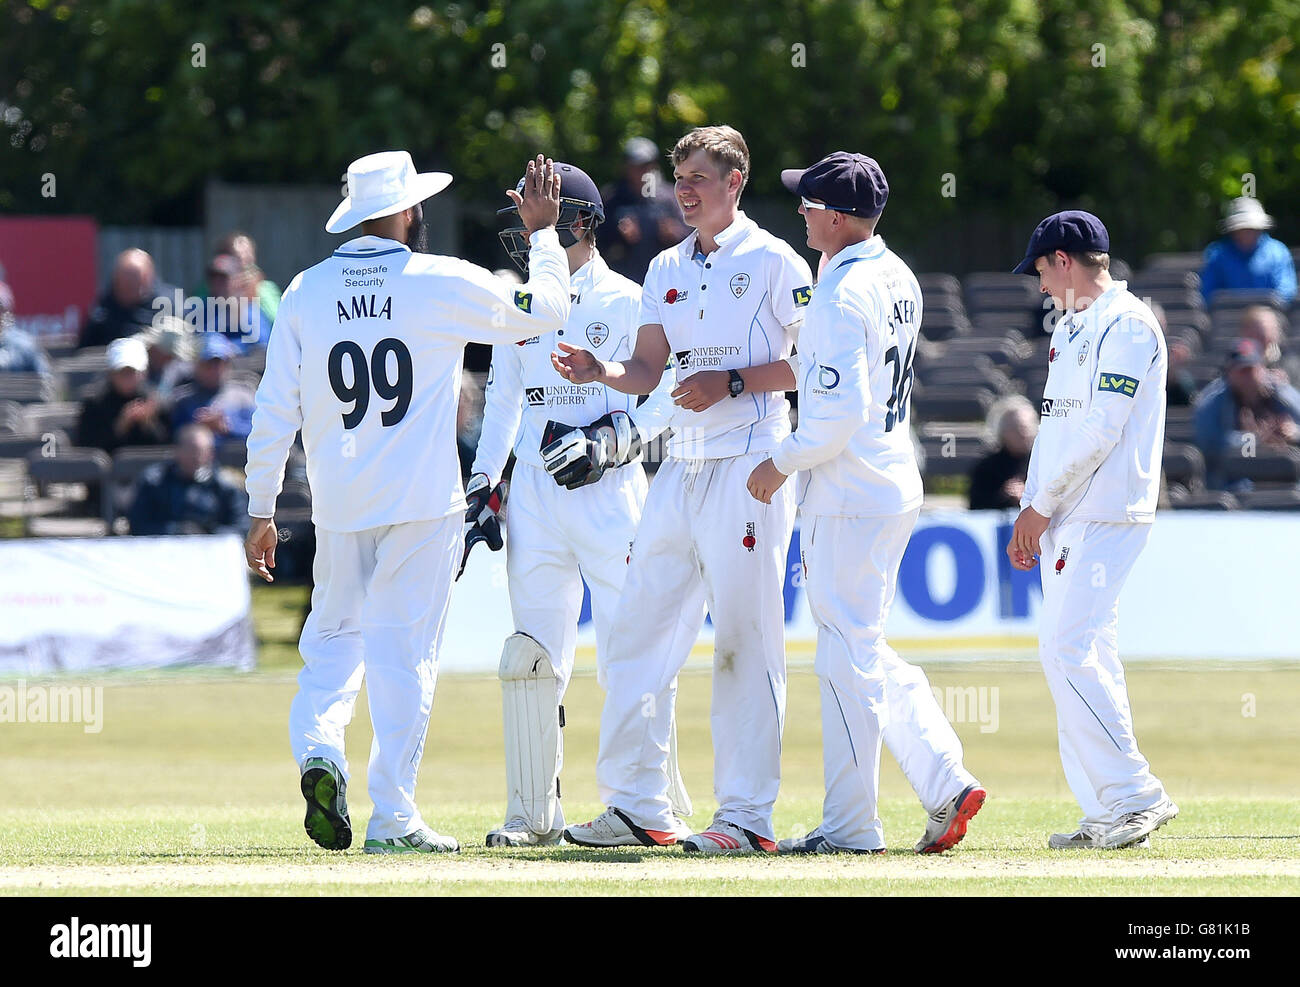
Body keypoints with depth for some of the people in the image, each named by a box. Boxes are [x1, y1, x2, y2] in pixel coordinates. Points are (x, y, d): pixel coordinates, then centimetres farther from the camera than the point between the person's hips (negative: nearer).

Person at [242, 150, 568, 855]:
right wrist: (542, 233, 21)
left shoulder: (306, 293, 2)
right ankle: (392, 817, 0)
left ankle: (317, 748, -11)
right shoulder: (442, 283, -6)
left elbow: (274, 413, 3)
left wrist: (261, 512, 9)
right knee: (404, 651, 0)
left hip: (338, 505, 3)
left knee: (334, 638, 16)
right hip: (422, 504, -3)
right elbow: (544, 310, 6)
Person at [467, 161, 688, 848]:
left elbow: (665, 398, -4)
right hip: (534, 490, 5)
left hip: (608, 489, -5)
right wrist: (481, 484, 13)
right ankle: (533, 813, 5)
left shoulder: (627, 304, -1)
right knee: (532, 655, 0)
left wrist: (608, 441, -17)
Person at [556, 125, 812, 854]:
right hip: (682, 466, 7)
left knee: (746, 639, -7)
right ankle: (638, 808, 10)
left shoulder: (775, 263, -3)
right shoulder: (667, 270, 17)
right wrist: (602, 373, -2)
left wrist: (733, 382, -15)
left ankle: (748, 816, -6)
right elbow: (649, 369, 18)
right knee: (641, 633, 5)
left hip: (751, 466, -7)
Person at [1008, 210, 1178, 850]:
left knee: (1071, 650, -17)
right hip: (1062, 521, 10)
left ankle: (1136, 795, -12)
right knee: (1064, 655, 6)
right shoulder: (1069, 328, 20)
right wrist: (1030, 514, 12)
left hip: (1105, 518, -10)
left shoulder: (1127, 325, -10)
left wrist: (1041, 504, -13)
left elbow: (1101, 429, -17)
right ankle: (1105, 814, 7)